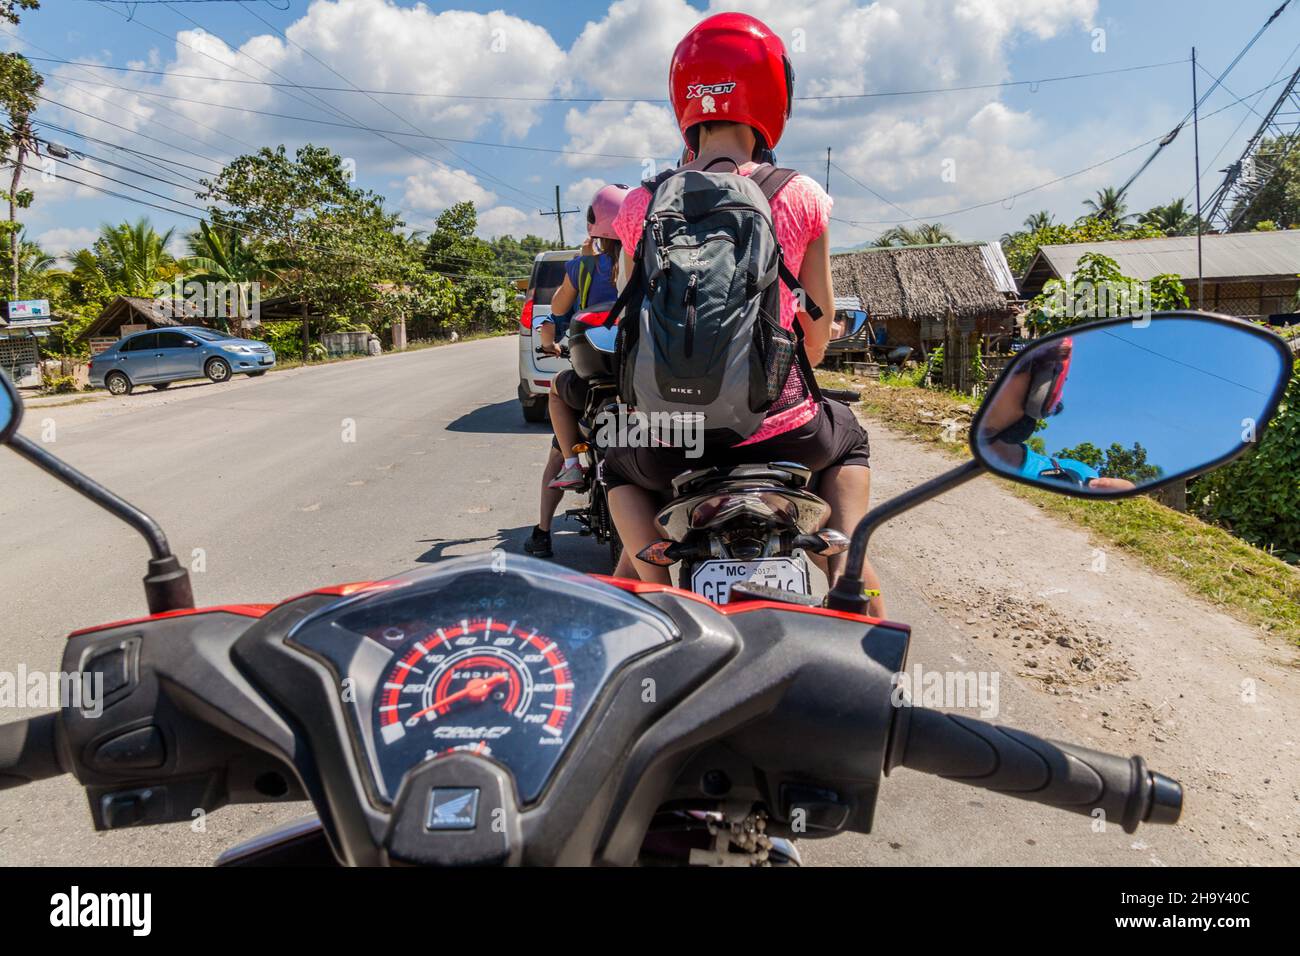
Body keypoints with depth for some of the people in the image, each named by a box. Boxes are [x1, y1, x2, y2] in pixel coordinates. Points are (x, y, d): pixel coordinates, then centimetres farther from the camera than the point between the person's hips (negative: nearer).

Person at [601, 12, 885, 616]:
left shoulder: (642, 205, 0)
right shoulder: (800, 197, -2)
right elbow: (821, 324, 6)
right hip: (776, 430, 0)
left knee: (619, 463, 35)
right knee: (847, 437, 34)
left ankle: (657, 588, 13)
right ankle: (848, 570, 14)